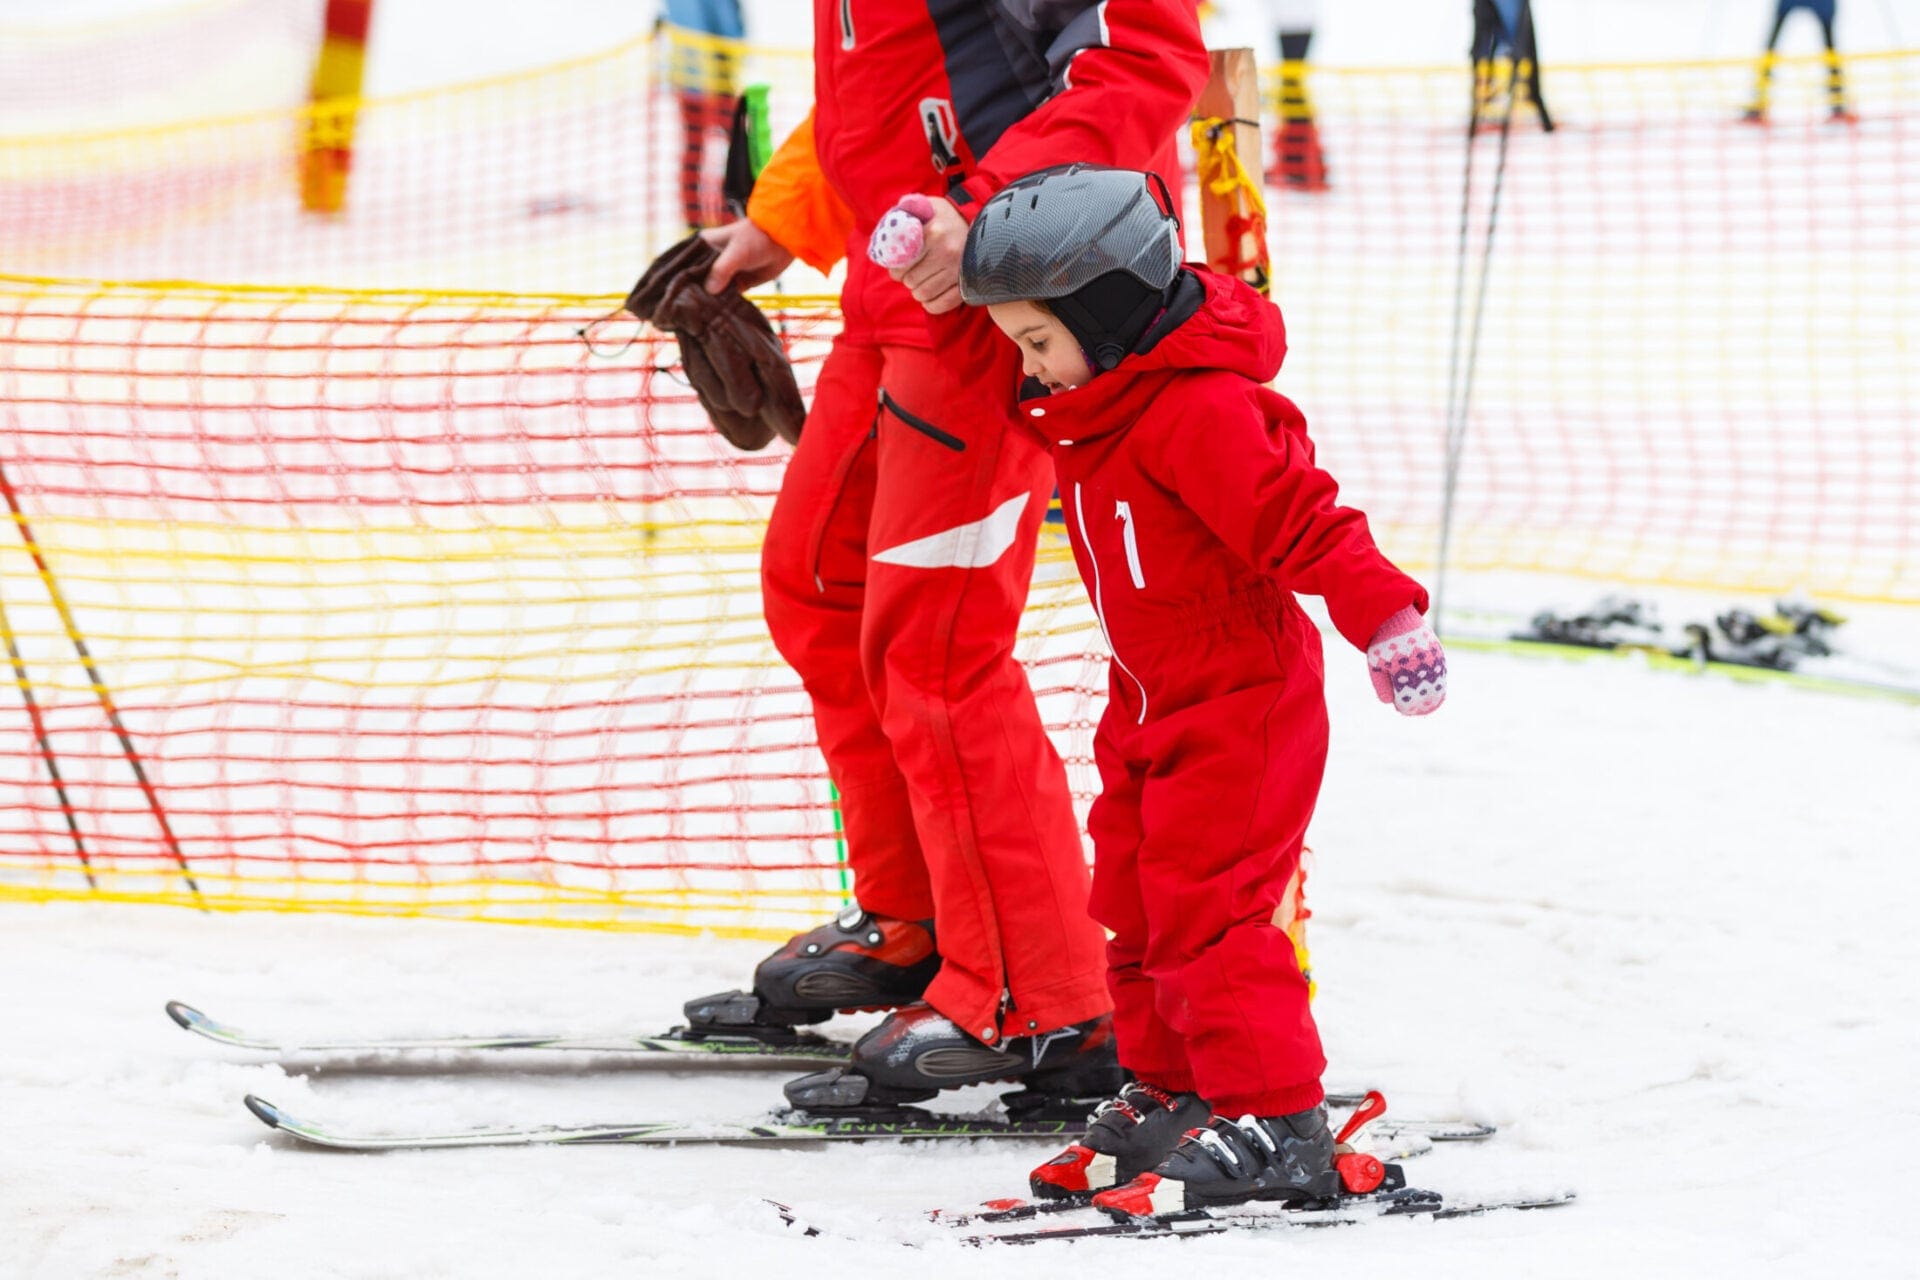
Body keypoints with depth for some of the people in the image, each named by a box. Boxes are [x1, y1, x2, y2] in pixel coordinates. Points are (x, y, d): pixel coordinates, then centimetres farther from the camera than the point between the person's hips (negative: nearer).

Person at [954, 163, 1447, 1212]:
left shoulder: (1202, 414, -26)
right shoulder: (1096, 402, 4)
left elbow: (1302, 523, -29)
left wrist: (1389, 623, -34)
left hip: (1243, 701, -10)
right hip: (1152, 697, 10)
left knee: (1205, 908, -12)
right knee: (1137, 901, 15)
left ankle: (1274, 1123, -9)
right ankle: (1171, 1089, 28)